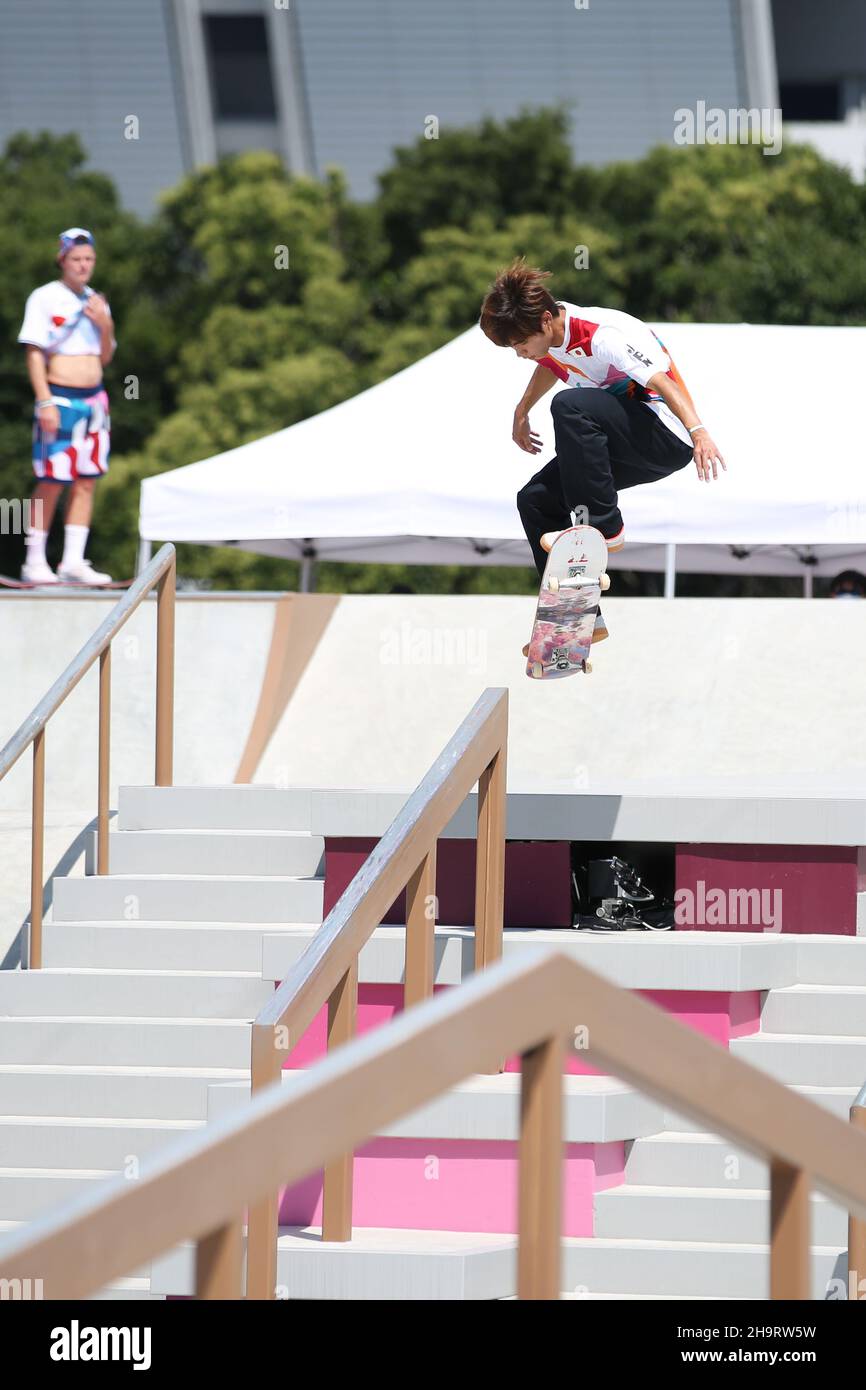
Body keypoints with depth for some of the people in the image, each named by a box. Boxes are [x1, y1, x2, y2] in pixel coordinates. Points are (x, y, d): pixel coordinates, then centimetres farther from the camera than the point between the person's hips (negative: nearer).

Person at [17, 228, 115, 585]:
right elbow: (34, 354, -8)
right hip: (59, 397, -6)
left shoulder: (96, 302, 13)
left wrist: (106, 325, -1)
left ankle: (73, 561, 7)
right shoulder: (44, 298, -4)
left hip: (94, 398, 6)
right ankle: (35, 562, -1)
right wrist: (45, 401, -15)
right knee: (51, 483, -7)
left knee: (86, 481, 3)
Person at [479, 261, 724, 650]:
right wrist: (522, 411, 40)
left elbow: (662, 381, -35)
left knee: (571, 405, -33)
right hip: (624, 450, 10)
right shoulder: (550, 336, 2)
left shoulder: (603, 336, -25)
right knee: (535, 500, 4)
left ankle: (603, 527, -25)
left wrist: (697, 431, -49)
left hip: (667, 438, -10)